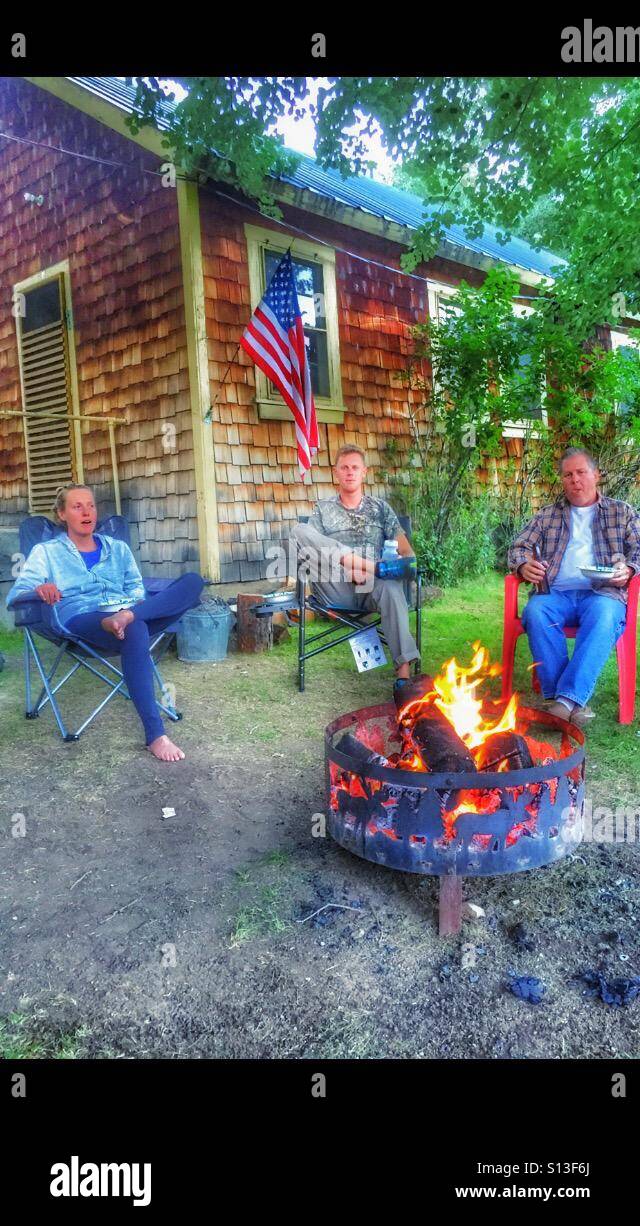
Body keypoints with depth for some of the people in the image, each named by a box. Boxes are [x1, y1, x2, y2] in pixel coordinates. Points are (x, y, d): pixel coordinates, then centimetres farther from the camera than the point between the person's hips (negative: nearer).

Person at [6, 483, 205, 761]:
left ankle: (125, 617, -41)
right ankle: (156, 735, -44)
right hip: (81, 621, -4)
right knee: (135, 631, -42)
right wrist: (39, 589, -18)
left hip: (129, 615, 4)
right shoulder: (46, 552, 17)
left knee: (192, 581, -19)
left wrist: (130, 610, -2)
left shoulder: (118, 548, 28)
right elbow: (14, 596, 6)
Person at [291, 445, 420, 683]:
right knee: (300, 530, -19)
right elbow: (308, 544, 4)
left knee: (391, 586, -39)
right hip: (336, 590, 0)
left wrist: (409, 559, -15)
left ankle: (403, 668, -44)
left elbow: (401, 542, 10)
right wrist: (352, 560, -14)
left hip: (371, 588, 0)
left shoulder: (380, 507, 21)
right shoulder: (323, 509, 19)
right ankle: (376, 565, -29)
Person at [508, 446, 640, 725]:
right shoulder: (547, 515, 25)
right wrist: (523, 565, -5)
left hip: (602, 594, -1)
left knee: (604, 615, -38)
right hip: (556, 593, 1)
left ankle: (567, 699, -41)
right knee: (535, 612, -34)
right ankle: (570, 700, -33)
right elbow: (519, 547, 19)